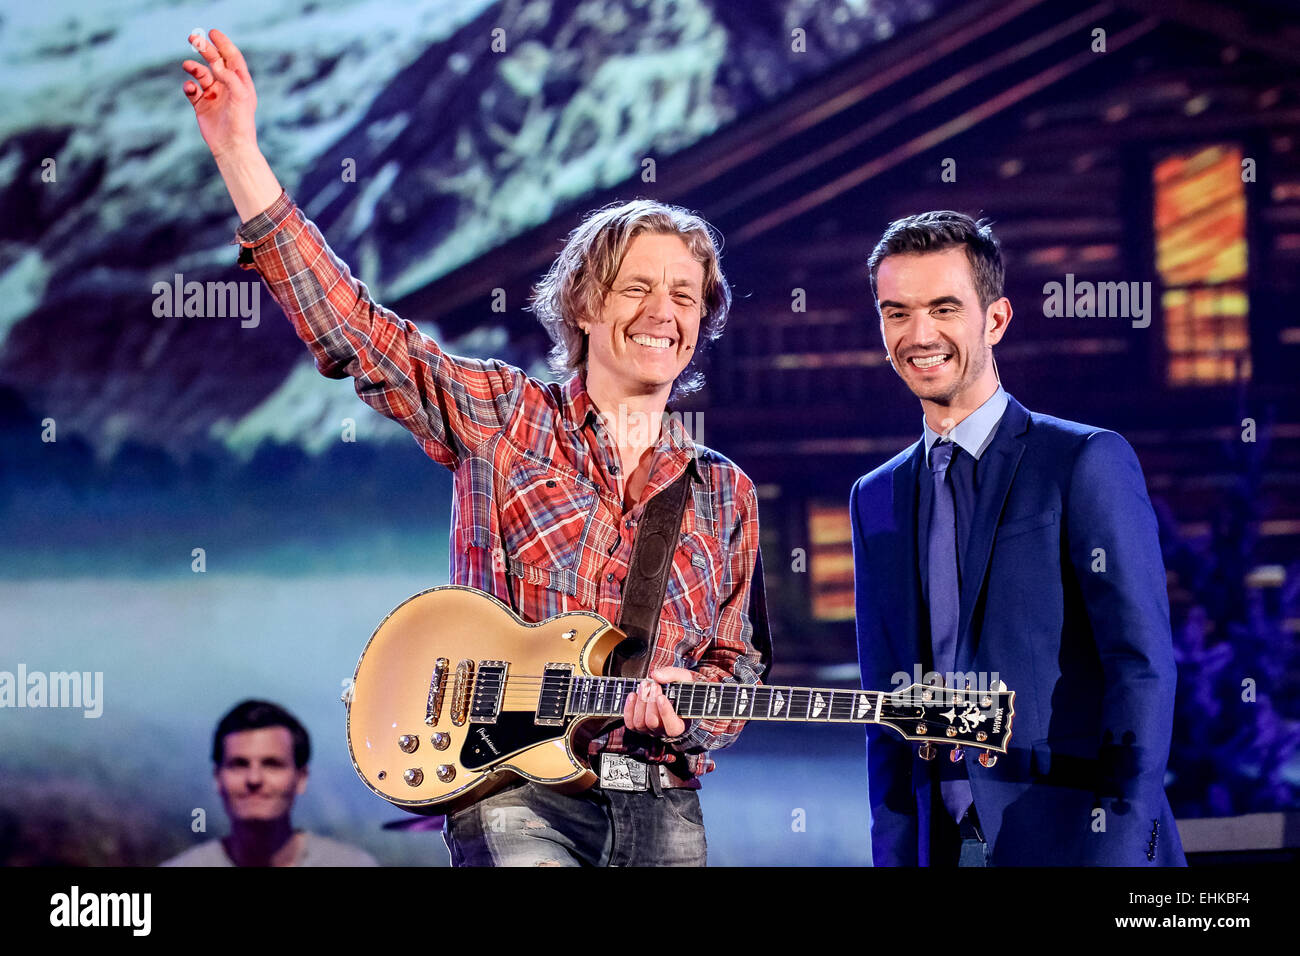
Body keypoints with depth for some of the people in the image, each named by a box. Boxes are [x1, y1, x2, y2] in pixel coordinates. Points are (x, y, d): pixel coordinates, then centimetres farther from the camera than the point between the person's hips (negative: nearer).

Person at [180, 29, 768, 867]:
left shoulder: (724, 494, 13)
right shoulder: (503, 417, 4)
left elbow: (738, 665, 16)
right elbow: (345, 325, -3)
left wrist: (688, 703, -9)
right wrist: (240, 151, -9)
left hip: (662, 812, 4)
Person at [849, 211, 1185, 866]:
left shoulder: (1088, 462, -5)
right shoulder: (874, 500, 12)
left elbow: (1142, 666, -10)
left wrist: (1120, 848, -16)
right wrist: (893, 852, 3)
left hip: (1071, 837, -4)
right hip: (940, 844, 5)